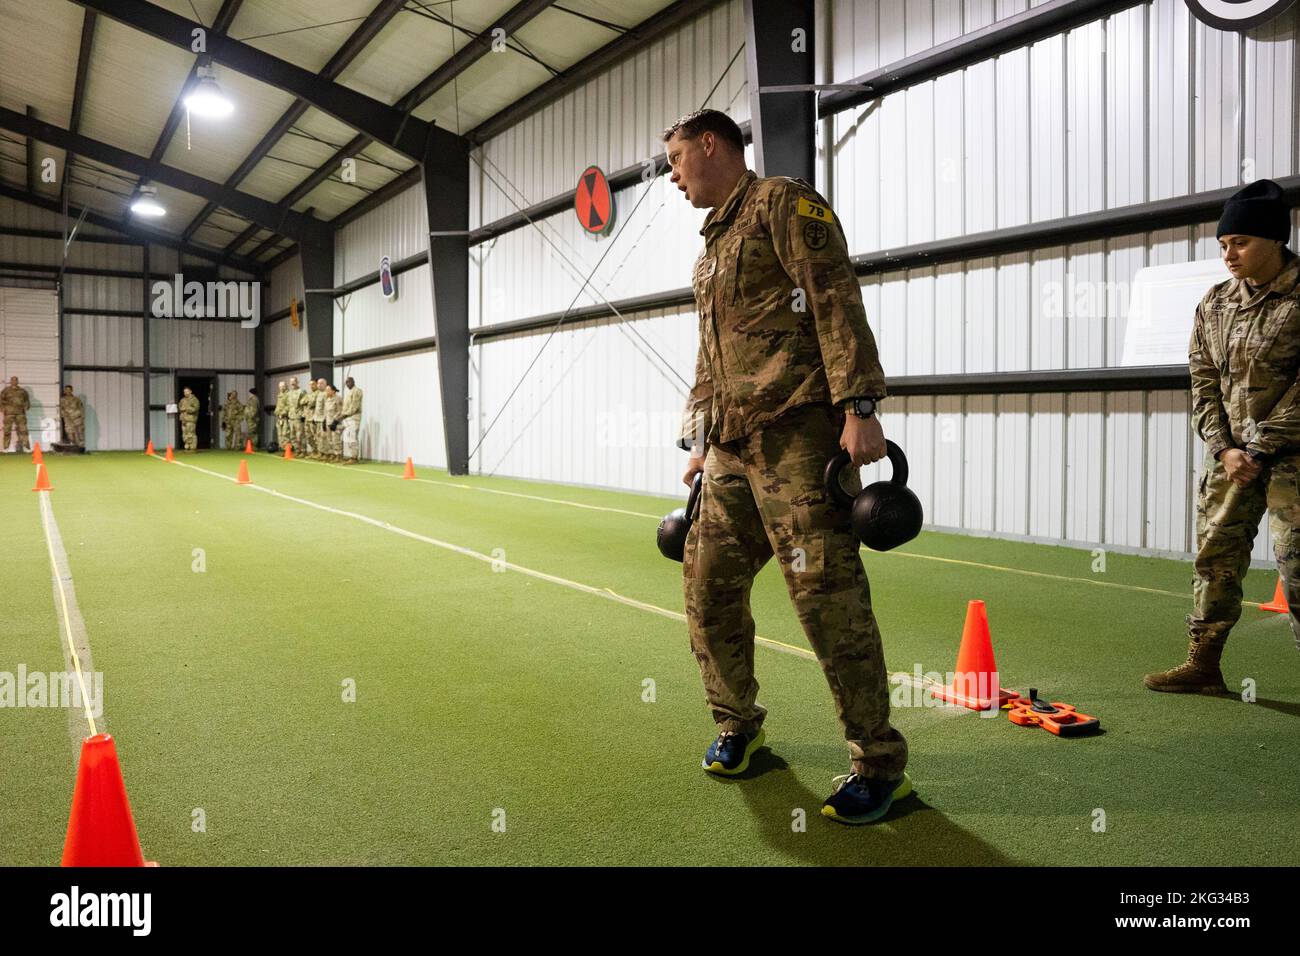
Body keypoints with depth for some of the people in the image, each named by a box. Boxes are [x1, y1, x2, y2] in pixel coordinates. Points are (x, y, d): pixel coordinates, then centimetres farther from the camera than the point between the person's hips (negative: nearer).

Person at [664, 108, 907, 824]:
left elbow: (836, 300, -12)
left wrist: (857, 405, -21)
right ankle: (737, 724, 27)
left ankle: (880, 765, 3)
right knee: (707, 584, 8)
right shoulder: (711, 244, 26)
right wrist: (699, 442, 25)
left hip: (796, 435, -8)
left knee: (828, 596, -9)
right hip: (730, 449, 9)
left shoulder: (783, 202, 1)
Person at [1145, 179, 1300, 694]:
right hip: (1231, 454, 5)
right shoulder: (1215, 303, 7)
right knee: (1216, 556, 8)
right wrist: (1223, 447, -6)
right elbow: (1203, 380, 5)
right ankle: (1203, 664, 18)